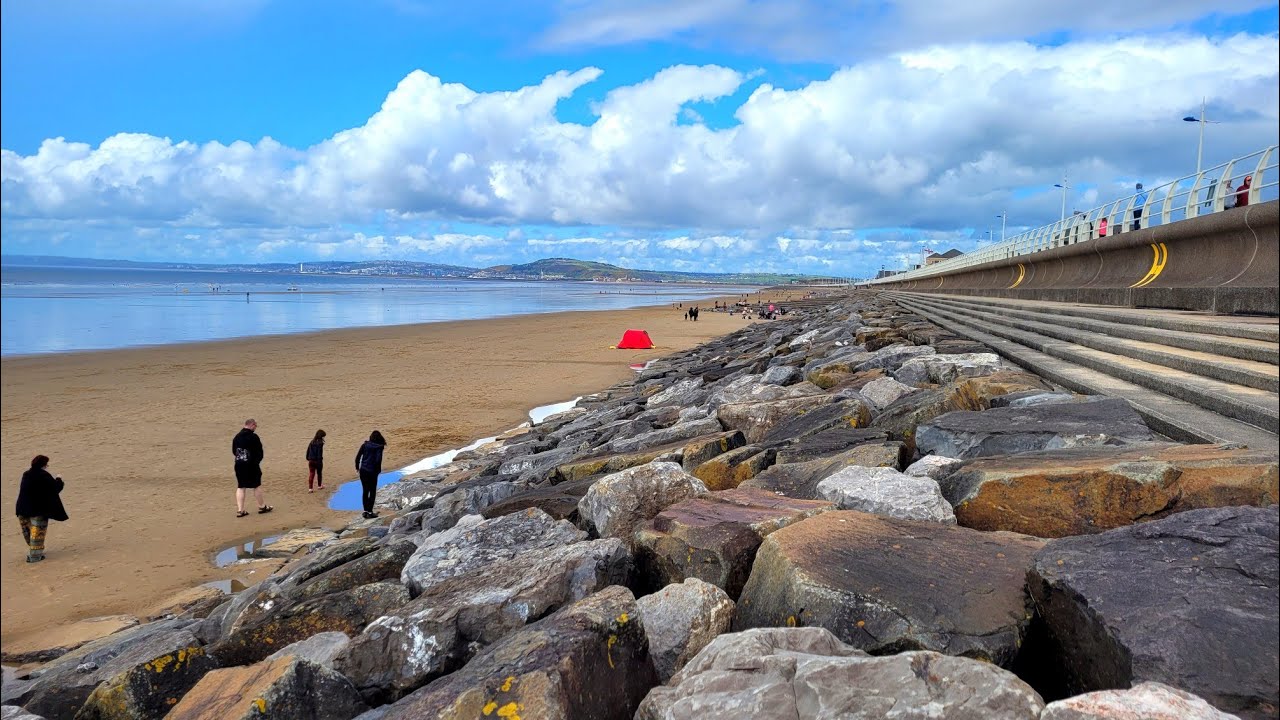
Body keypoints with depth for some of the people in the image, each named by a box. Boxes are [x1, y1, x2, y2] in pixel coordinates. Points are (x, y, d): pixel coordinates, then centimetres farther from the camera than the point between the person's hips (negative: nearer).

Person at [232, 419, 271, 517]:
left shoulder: (236, 437, 6)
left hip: (239, 465, 5)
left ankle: (240, 510, 4)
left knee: (240, 487, 7)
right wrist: (257, 461, 9)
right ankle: (262, 507, 18)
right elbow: (259, 452, -9)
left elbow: (234, 452, 12)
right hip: (252, 465, -5)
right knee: (257, 486, 7)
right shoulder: (254, 437, -13)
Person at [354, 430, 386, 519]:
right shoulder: (379, 447, -8)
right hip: (372, 472, -4)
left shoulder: (365, 445, 3)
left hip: (363, 471, 4)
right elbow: (378, 460, -17)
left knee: (365, 491, 15)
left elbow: (357, 457, 2)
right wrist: (378, 470, -2)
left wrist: (357, 467, 15)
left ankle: (366, 511, 16)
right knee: (372, 492, 8)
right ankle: (369, 512, 7)